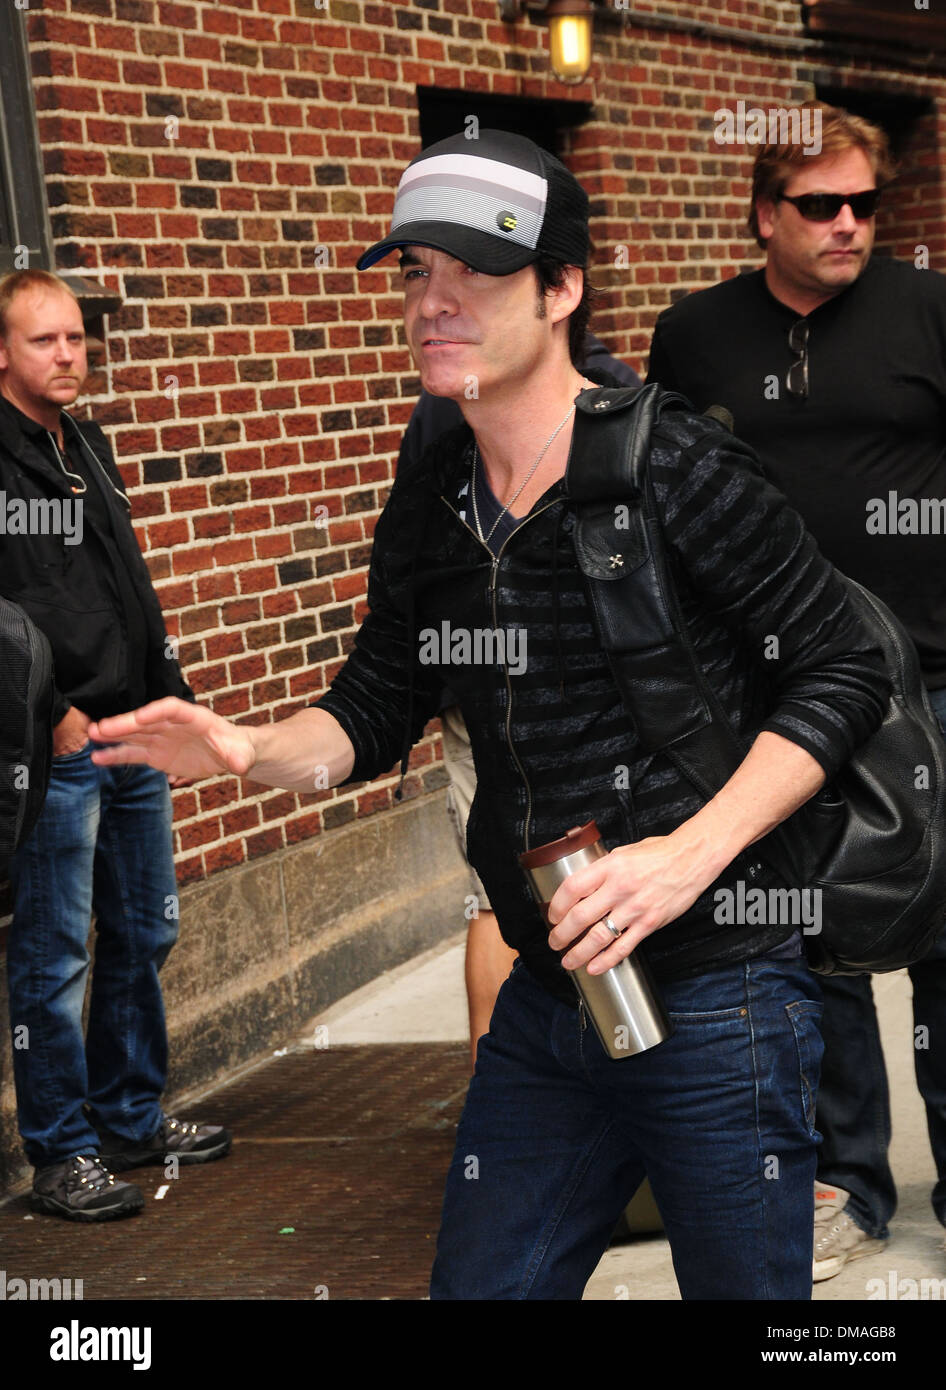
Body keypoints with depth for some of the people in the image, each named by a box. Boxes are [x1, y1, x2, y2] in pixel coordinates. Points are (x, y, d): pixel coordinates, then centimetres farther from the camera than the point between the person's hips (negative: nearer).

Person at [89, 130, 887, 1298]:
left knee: (745, 1287, 10)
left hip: (716, 1000, -5)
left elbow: (845, 671, -10)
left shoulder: (674, 469, -14)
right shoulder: (427, 508, 5)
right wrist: (248, 750, -9)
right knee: (480, 1286, 16)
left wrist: (690, 856, -19)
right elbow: (374, 715, 13)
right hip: (544, 1002, 6)